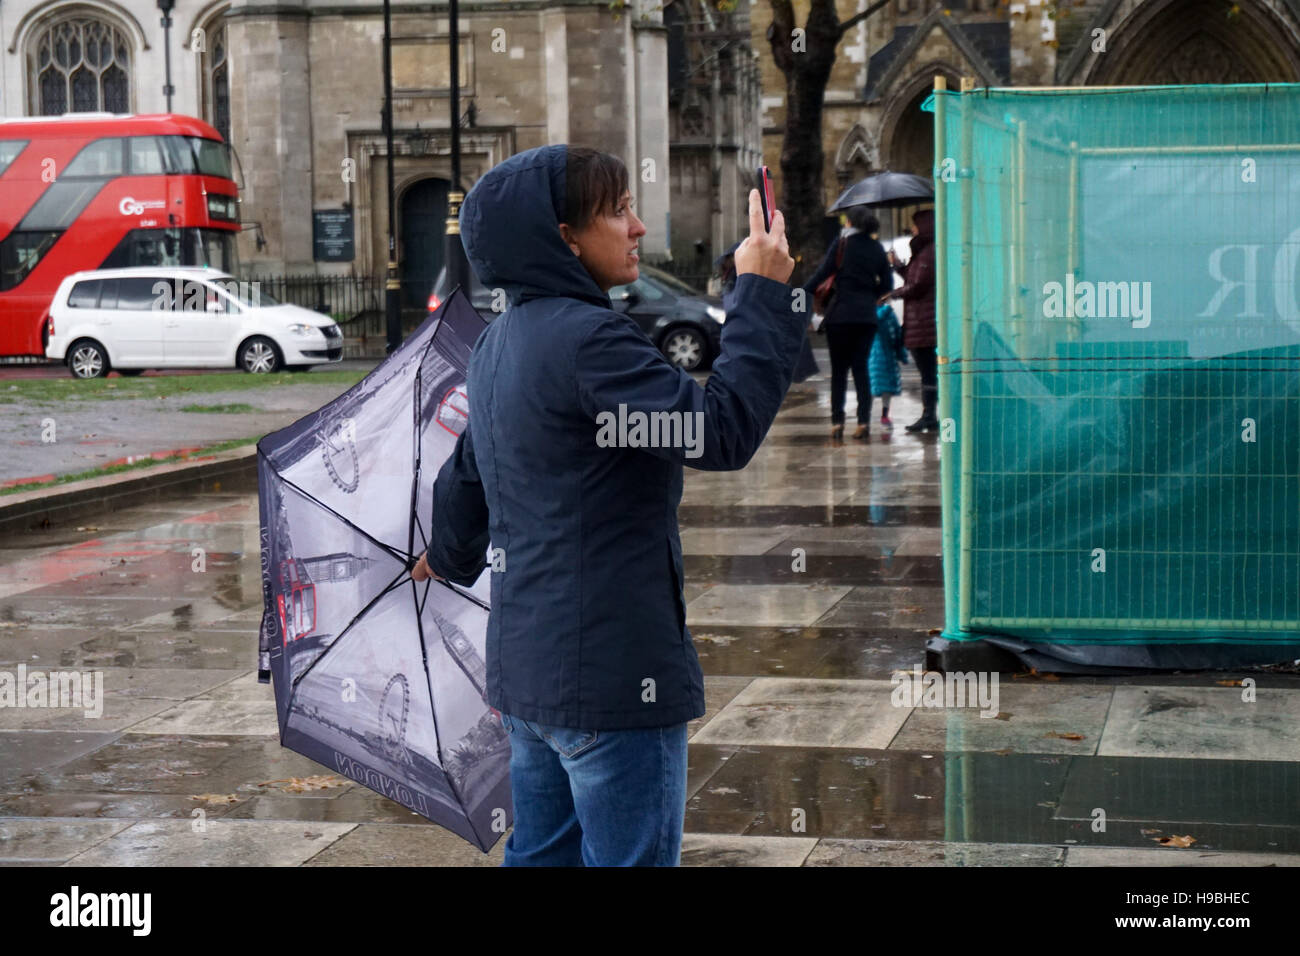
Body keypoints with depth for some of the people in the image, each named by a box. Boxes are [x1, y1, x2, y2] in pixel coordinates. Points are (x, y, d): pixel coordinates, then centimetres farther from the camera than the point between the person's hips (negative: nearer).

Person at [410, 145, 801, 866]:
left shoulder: (497, 346, 11)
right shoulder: (587, 340, -19)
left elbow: (465, 478, 25)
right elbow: (720, 433, -24)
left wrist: (451, 558, 45)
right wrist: (760, 296, -15)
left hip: (526, 667, 10)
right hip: (610, 675, -10)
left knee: (542, 853, 18)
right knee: (629, 857, 0)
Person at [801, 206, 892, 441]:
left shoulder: (842, 244, -3)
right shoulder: (877, 249, 9)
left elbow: (822, 274, -8)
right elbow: (887, 284, 10)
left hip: (841, 313, -3)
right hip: (867, 315, 3)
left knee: (839, 369, 2)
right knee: (860, 367, 7)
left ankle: (837, 421, -2)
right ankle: (864, 420, -2)